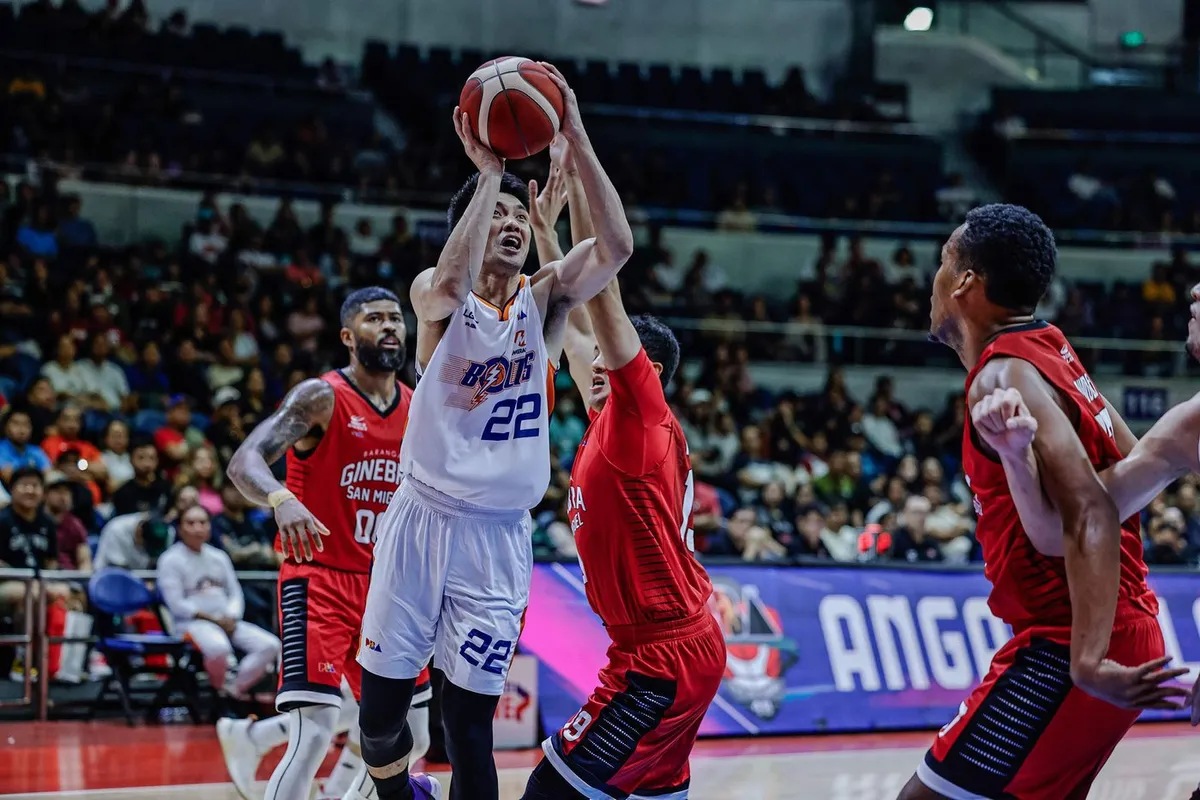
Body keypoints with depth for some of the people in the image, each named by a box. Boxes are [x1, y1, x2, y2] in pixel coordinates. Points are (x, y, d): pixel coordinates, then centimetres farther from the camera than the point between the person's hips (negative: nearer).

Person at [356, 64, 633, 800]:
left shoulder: (544, 304, 3)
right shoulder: (435, 294, -2)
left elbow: (616, 246, -14)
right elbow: (452, 284, -29)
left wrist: (577, 142, -20)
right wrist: (488, 172, -26)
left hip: (500, 537, 1)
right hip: (424, 519, -1)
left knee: (469, 720, -1)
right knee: (381, 704, 4)